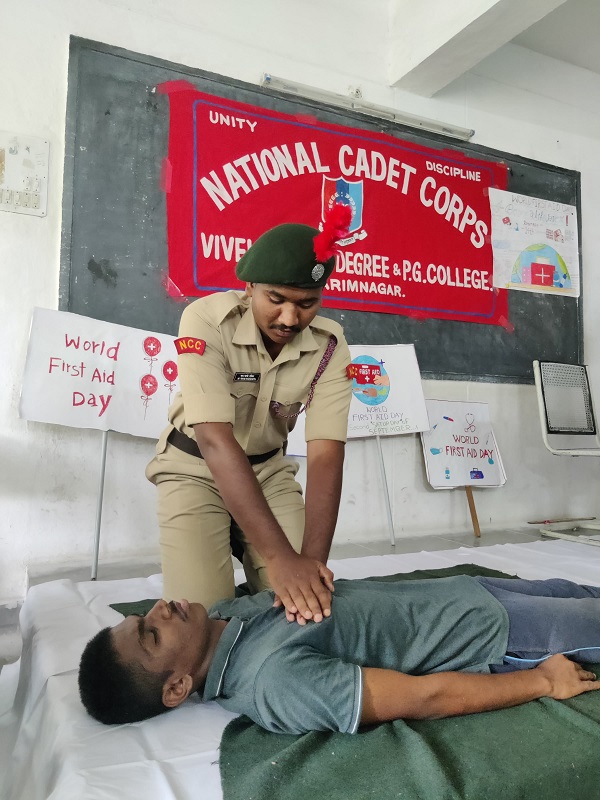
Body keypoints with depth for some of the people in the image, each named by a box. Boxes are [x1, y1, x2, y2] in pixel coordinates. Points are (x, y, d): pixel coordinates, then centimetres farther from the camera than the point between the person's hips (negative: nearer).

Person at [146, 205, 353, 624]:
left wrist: (312, 559, -36)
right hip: (195, 467, -2)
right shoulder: (208, 319, -28)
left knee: (308, 604, -8)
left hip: (269, 469, 3)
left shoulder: (329, 346, -18)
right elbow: (215, 440, -36)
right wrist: (280, 556, -42)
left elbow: (326, 455, -23)